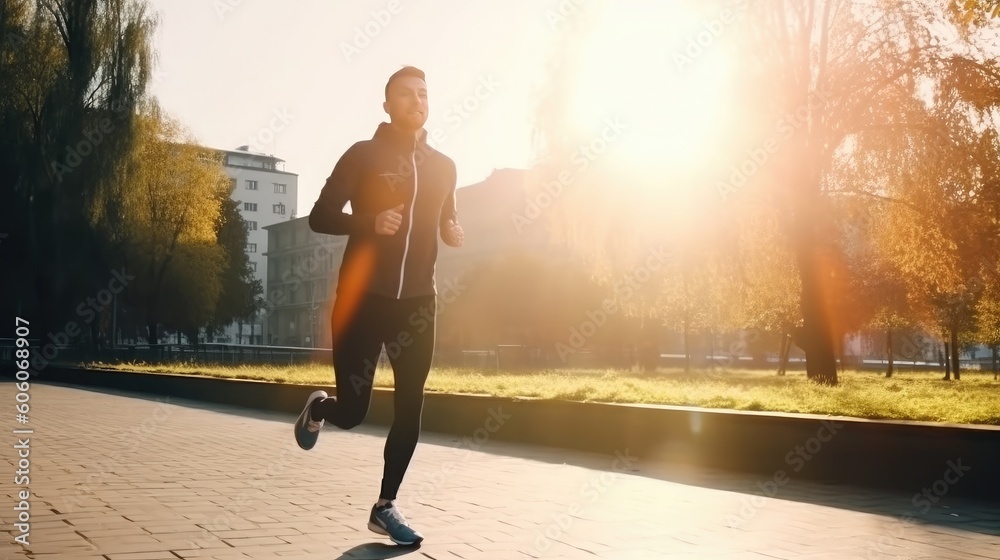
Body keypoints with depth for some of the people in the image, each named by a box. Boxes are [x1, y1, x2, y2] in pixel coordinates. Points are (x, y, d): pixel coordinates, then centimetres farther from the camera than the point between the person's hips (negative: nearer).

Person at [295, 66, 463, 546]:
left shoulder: (443, 167, 9)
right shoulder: (363, 156, -3)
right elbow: (319, 217, -5)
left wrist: (455, 232, 0)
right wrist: (371, 222, -22)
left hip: (418, 302, 4)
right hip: (364, 299, -3)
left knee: (410, 408, 1)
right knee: (351, 412, -1)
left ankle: (385, 507, 16)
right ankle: (318, 406, 36)